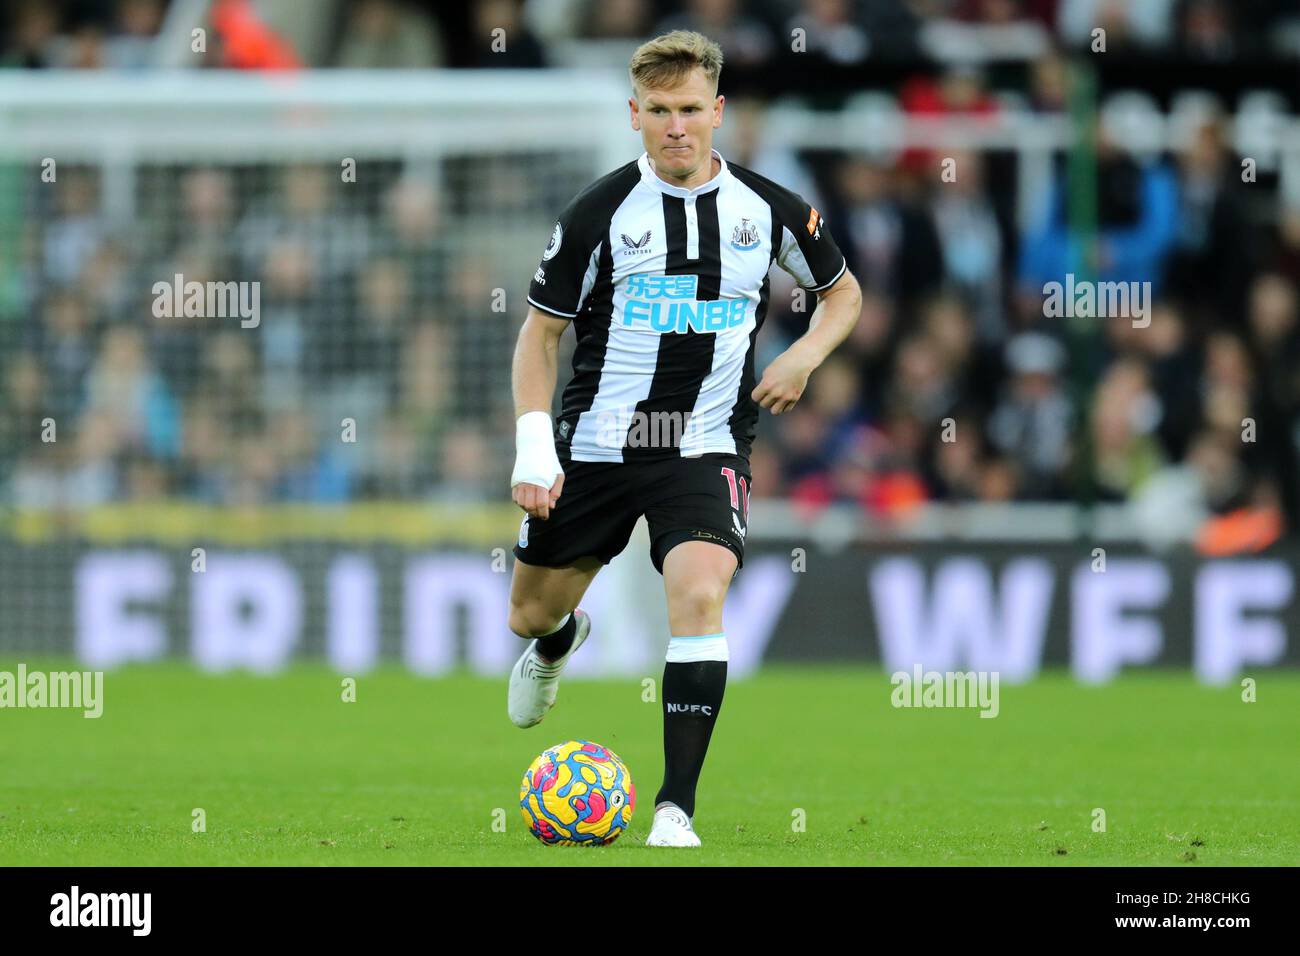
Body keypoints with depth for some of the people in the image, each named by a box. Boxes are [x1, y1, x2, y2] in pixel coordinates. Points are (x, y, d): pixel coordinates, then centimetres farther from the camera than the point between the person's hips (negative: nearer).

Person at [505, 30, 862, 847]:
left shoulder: (767, 210, 0)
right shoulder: (601, 212, -5)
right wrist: (534, 447, -9)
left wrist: (806, 355, -3)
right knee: (530, 616, 11)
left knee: (700, 593, -26)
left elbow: (843, 292, 17)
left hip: (705, 448, -1)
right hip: (596, 441, 1)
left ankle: (677, 809, -22)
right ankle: (561, 641, 54)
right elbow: (541, 333, 2)